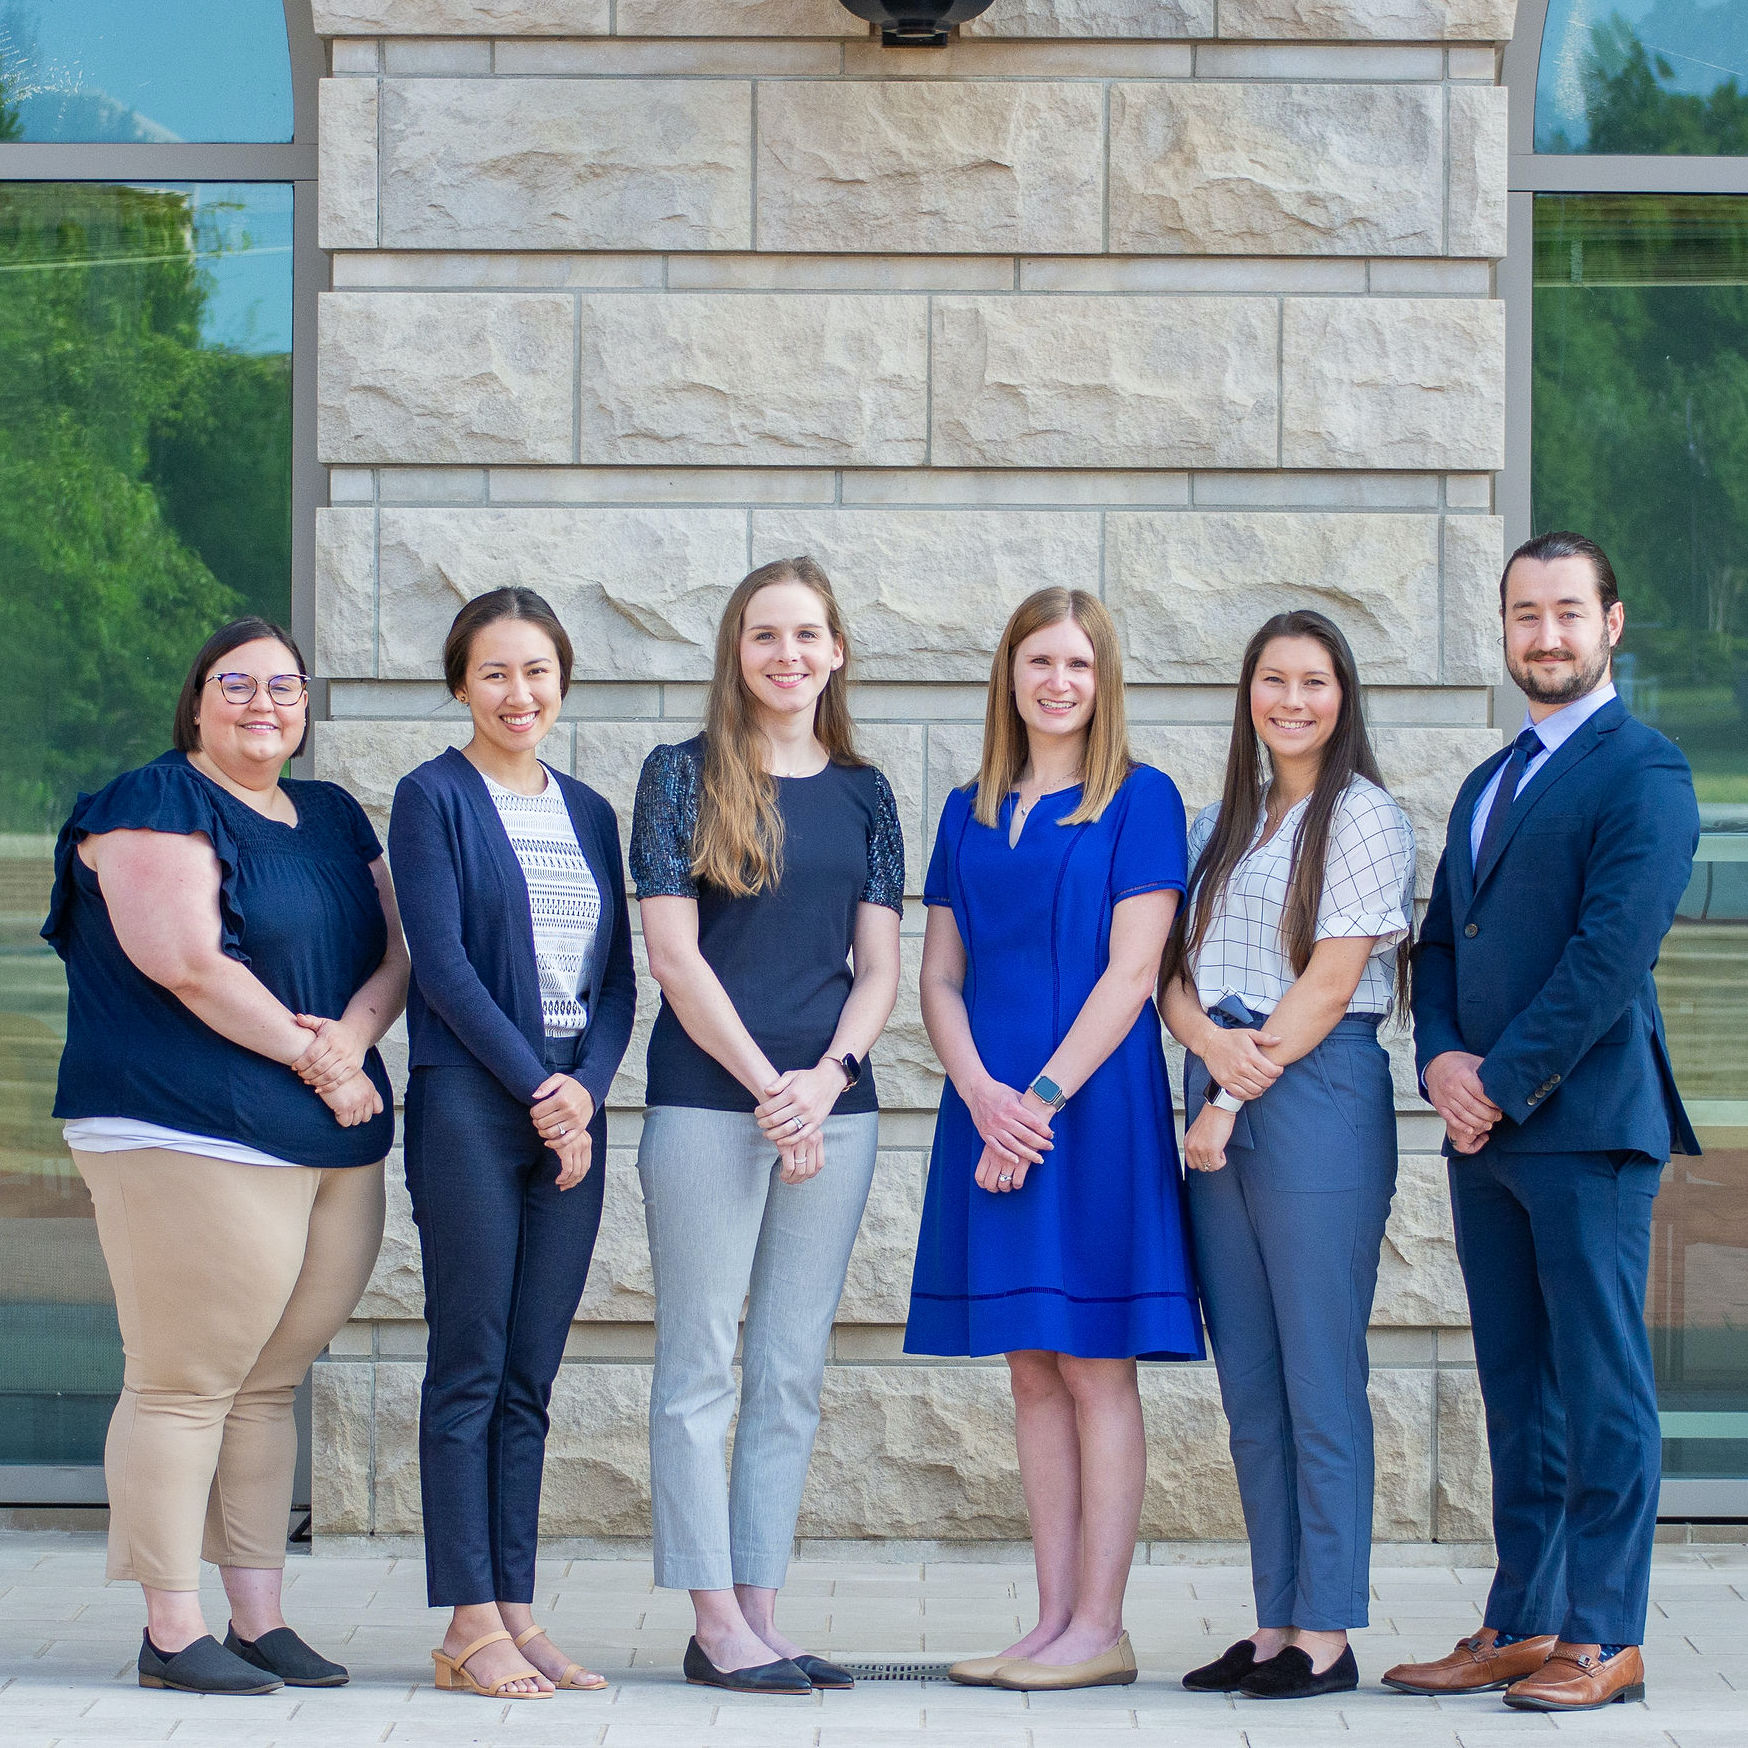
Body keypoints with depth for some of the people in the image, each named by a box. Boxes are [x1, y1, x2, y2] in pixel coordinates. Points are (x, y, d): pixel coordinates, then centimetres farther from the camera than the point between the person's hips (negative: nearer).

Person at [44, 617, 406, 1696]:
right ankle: (173, 1634, -1)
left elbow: (399, 948, 13)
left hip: (337, 1144, 7)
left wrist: (354, 1030, -9)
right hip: (195, 1142, -7)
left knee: (269, 1388, 10)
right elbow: (186, 961, -14)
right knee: (184, 1386, -6)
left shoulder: (336, 820, 19)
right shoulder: (157, 807, -4)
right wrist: (312, 1057, -10)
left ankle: (261, 1619, 15)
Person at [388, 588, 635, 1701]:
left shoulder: (588, 813, 16)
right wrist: (536, 1087, -12)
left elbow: (619, 980, 12)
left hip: (572, 1108, 5)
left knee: (531, 1378, 6)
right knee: (470, 1369, -4)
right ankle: (471, 1626, -2)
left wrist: (586, 1090, -5)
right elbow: (442, 963, -8)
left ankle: (517, 1615, 9)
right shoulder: (434, 798, 0)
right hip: (470, 1104, -5)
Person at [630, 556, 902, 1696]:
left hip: (832, 1106, 4)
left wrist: (825, 1077, -8)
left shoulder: (864, 793, 12)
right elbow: (674, 952, -5)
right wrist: (765, 1085, -11)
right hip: (707, 1100, -4)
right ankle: (717, 1625, 2)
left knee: (792, 1372, 6)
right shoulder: (684, 776, 1)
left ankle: (760, 1614, 11)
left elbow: (879, 965, 9)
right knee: (702, 1366, -2)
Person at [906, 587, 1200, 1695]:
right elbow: (940, 980, 10)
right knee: (1032, 1371, 7)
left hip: (1097, 1107, -5)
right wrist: (983, 1095, -8)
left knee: (1095, 1367, -4)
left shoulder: (1140, 799, -2)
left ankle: (1100, 1631, 0)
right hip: (994, 1108, 5)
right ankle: (1055, 1620, 11)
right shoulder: (970, 813, 13)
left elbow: (1131, 971, -9)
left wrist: (1043, 1097, -15)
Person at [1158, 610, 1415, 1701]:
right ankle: (1276, 1625, 13)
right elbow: (1174, 968, 14)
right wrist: (1210, 1040, -9)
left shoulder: (1364, 819, -3)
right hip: (1223, 1096, 7)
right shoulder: (1221, 824, 17)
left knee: (1319, 1380, -5)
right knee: (1249, 1384, 7)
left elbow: (1328, 985, -9)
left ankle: (1326, 1637, -1)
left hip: (1318, 1096, -7)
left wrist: (1231, 1105, -10)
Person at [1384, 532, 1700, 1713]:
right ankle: (1523, 1625, 15)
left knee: (1602, 1385, -3)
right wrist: (1443, 1060, 0)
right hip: (1485, 1130, 8)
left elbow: (1613, 951, -15)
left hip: (1588, 1124, -8)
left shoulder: (1643, 773, -6)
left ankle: (1606, 1638, 1)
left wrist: (1506, 1082, -14)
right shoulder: (1488, 785, 21)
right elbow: (1443, 941, 19)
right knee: (1519, 1391, 10)